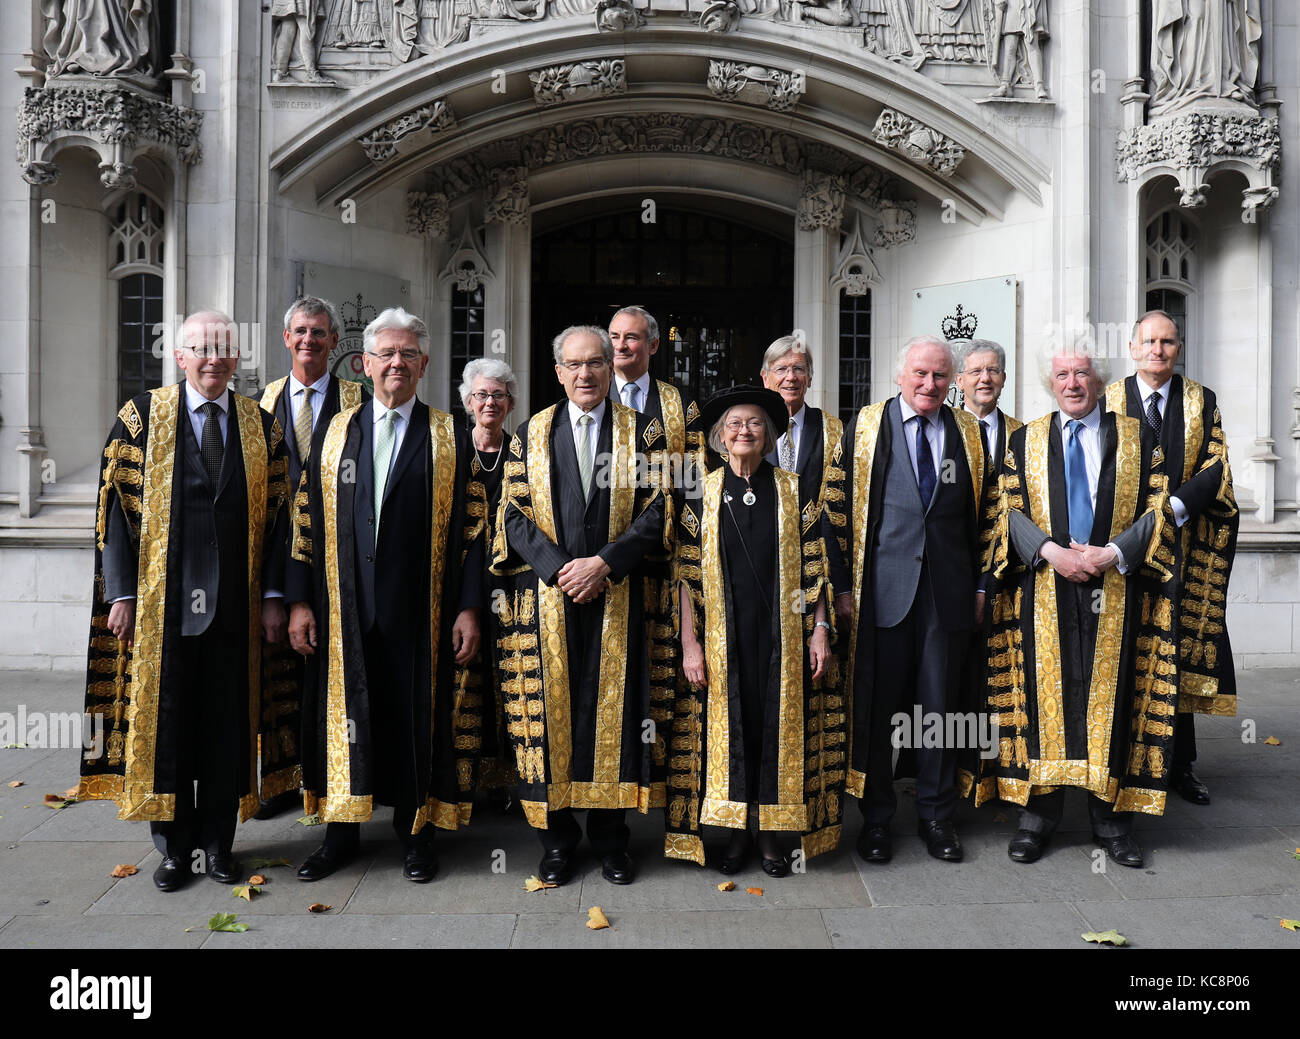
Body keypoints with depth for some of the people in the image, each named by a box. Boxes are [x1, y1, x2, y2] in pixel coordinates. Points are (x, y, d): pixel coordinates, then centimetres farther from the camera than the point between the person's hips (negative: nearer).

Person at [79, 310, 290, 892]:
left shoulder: (261, 426, 6)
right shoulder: (142, 418, 2)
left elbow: (276, 515, 5)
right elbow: (117, 506, 0)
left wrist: (272, 595, -2)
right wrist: (122, 593, -7)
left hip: (235, 601, 1)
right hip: (163, 600, -1)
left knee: (227, 720, 7)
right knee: (164, 719, 6)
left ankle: (217, 842, 21)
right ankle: (174, 848, 20)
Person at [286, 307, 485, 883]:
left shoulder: (448, 437, 4)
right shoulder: (335, 432, 9)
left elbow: (470, 525, 0)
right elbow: (308, 521, 8)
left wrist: (468, 607, -6)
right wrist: (300, 600, 2)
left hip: (417, 609, -2)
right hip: (344, 607, 2)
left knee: (418, 716, 5)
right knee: (343, 713, 8)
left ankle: (417, 831, 22)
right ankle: (341, 831, 25)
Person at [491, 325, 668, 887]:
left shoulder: (642, 433, 7)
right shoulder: (531, 434, 9)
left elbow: (656, 509, -1)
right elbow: (515, 513, 3)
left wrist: (605, 563, -13)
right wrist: (560, 568, -11)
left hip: (617, 597, 0)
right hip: (545, 597, 1)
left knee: (614, 710, 3)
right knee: (550, 709, 2)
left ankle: (609, 835, 17)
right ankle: (557, 836, 16)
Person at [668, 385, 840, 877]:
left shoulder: (793, 491, 5)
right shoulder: (703, 494, 4)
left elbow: (813, 568, 3)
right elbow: (687, 574, 1)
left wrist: (820, 629, -4)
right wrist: (689, 644, -5)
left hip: (781, 632, 0)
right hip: (723, 634, 0)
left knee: (778, 722, 3)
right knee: (729, 724, 4)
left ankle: (772, 835, 16)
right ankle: (735, 834, 18)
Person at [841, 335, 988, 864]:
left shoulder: (969, 433, 11)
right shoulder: (865, 426, 3)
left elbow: (979, 515, 13)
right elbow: (844, 507, 1)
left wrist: (980, 583, 8)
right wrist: (845, 582, -3)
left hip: (948, 591, 2)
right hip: (882, 589, -2)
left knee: (940, 705, 9)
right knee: (875, 707, 4)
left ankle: (936, 815, 25)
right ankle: (876, 819, 19)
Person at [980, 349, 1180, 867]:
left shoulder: (1137, 438, 9)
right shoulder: (1024, 441, 10)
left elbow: (1156, 508, 2)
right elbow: (1010, 510, 3)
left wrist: (1112, 553, -13)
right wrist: (1051, 551, -13)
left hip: (1115, 588, 0)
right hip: (1044, 588, 0)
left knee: (1111, 695, 2)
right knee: (1043, 693, 1)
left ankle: (1110, 817, 13)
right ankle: (1038, 813, 10)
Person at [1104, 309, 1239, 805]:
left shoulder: (1202, 401, 9)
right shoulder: (1108, 400, 6)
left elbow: (1216, 467, 1)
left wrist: (1174, 505, -15)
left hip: (1184, 542, 1)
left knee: (1182, 652, 4)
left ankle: (1180, 764, 13)